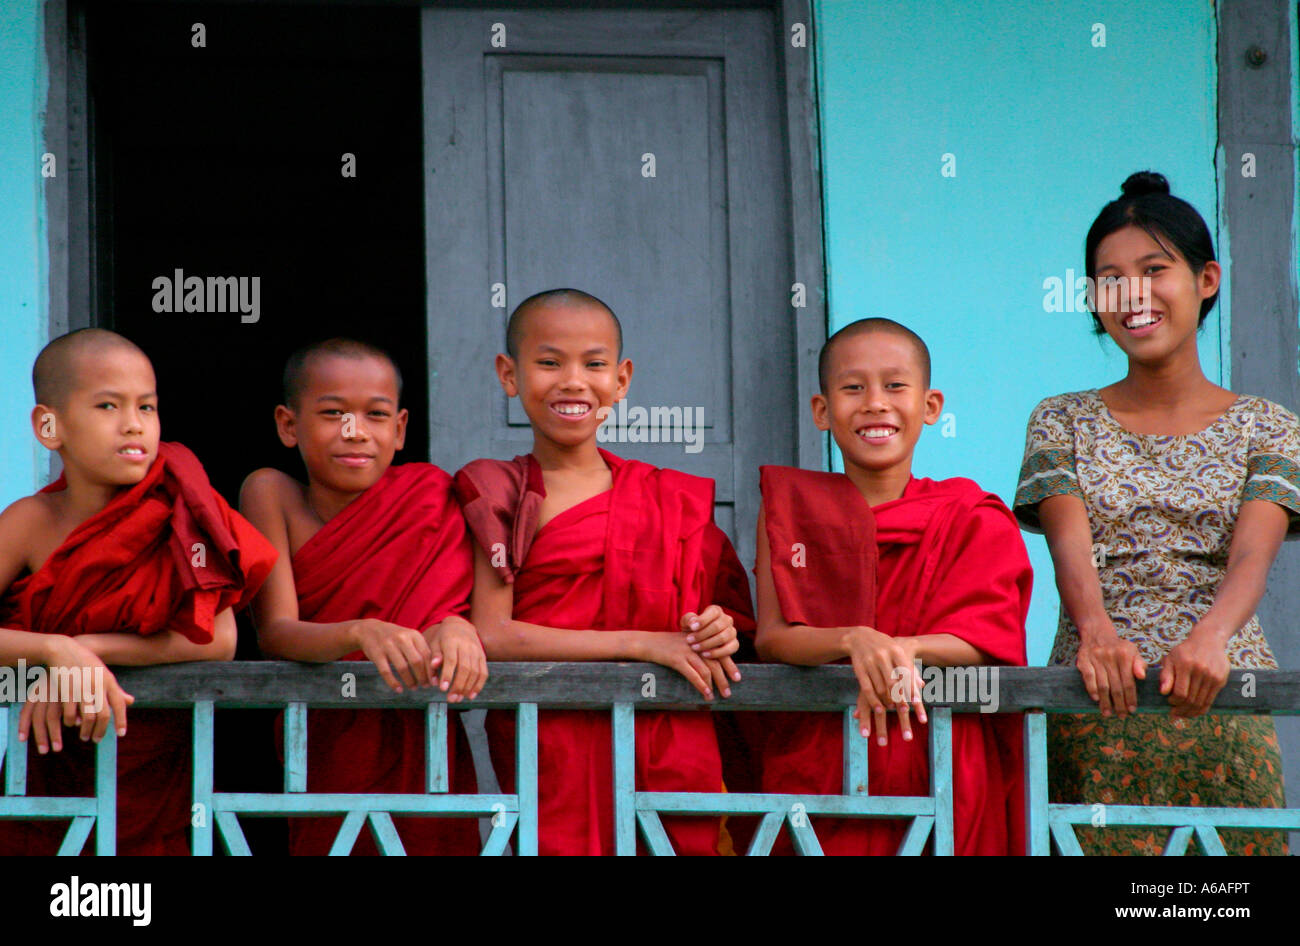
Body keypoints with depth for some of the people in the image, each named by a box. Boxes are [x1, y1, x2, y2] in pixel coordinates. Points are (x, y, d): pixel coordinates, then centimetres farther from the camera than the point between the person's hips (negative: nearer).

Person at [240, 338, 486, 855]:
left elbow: (458, 600, -8)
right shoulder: (270, 494, -5)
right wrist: (363, 633, -37)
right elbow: (274, 633, -17)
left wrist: (455, 628, -33)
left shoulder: (431, 497, -2)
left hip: (424, 755, 1)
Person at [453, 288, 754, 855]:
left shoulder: (672, 500, 13)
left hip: (673, 759, 3)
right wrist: (640, 643, -11)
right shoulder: (495, 496, 4)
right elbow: (489, 634, -8)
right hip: (554, 755, -3)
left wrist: (717, 634, -7)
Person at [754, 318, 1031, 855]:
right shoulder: (788, 508, 7)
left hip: (944, 775, 0)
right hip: (816, 769, 0)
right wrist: (854, 641, -26)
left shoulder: (973, 519, 5)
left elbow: (985, 639, -7)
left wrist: (902, 649, -27)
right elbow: (769, 639, -5)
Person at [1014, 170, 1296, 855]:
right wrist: (1096, 629, -28)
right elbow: (1070, 541, -6)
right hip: (1095, 711, 0)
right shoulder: (1063, 422, 11)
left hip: (1225, 702, 0)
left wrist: (1210, 636, -30)